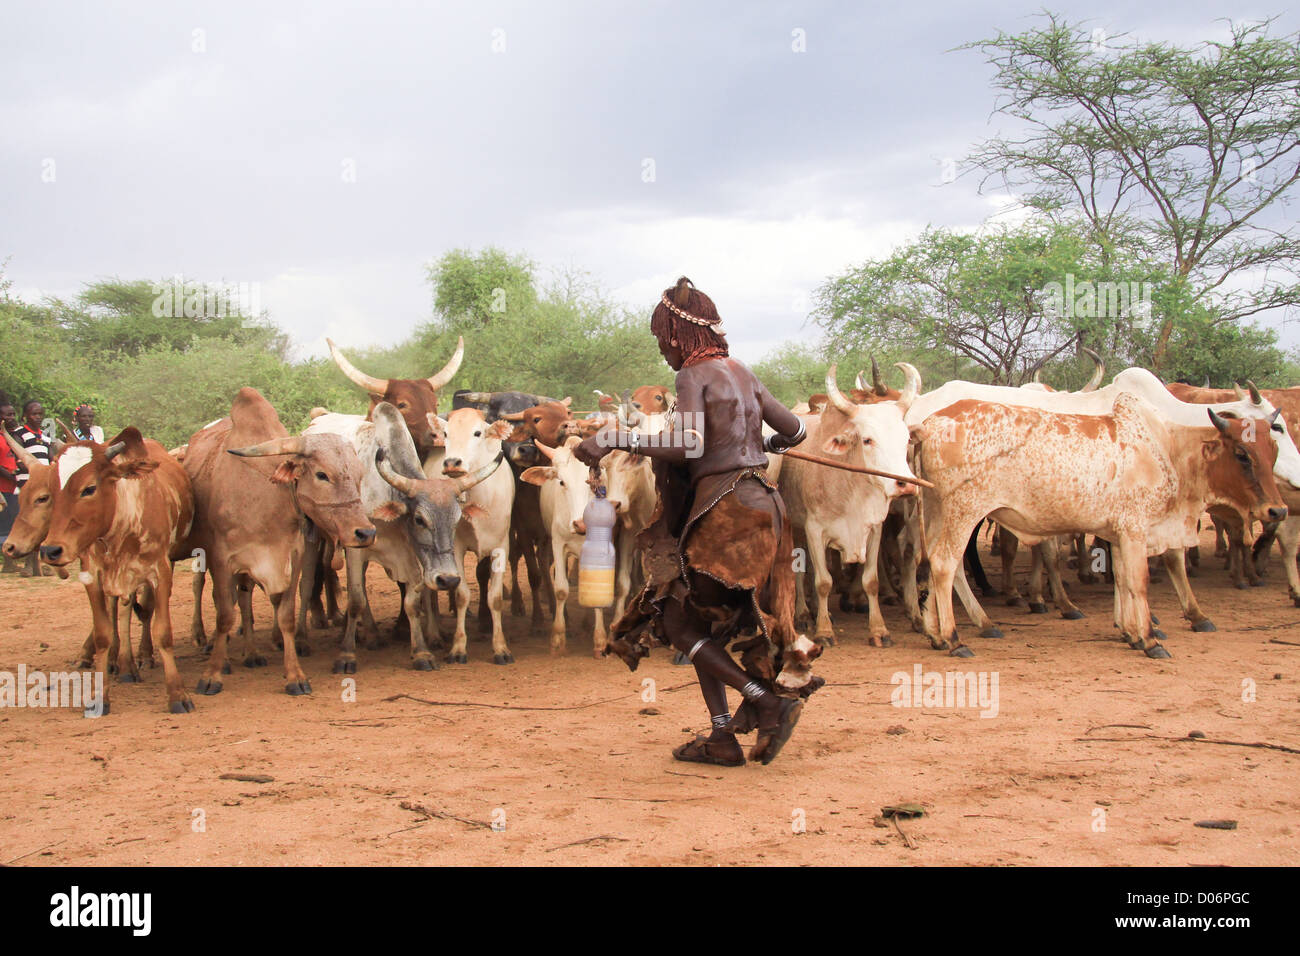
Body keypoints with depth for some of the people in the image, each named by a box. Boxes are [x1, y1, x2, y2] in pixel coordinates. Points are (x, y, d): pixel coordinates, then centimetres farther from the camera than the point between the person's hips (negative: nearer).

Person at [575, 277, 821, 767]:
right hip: (761, 504, 9)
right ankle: (723, 738, 14)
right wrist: (764, 444, 42)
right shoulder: (742, 374, 16)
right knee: (702, 622, 16)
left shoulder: (694, 376, -7)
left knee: (677, 620, 0)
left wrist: (615, 438, -19)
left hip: (728, 511, -9)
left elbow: (687, 444, -23)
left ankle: (768, 701, -7)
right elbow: (794, 430, 20)